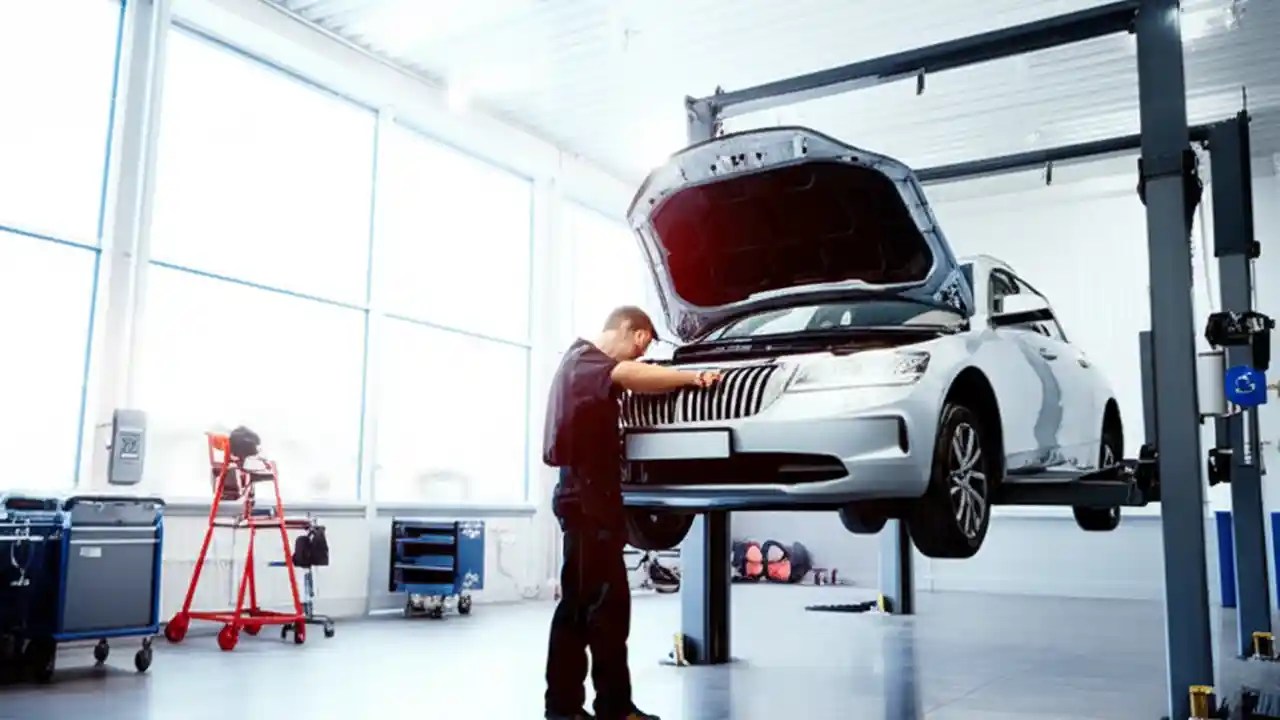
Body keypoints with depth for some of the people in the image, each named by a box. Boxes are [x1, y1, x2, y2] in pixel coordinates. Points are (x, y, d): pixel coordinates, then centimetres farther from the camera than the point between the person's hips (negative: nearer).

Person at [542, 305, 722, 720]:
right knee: (605, 604, -9)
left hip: (592, 492, 10)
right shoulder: (583, 360, -10)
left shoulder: (592, 366, 24)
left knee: (581, 603, 10)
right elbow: (629, 375, -28)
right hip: (586, 492, -10)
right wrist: (692, 378, -27)